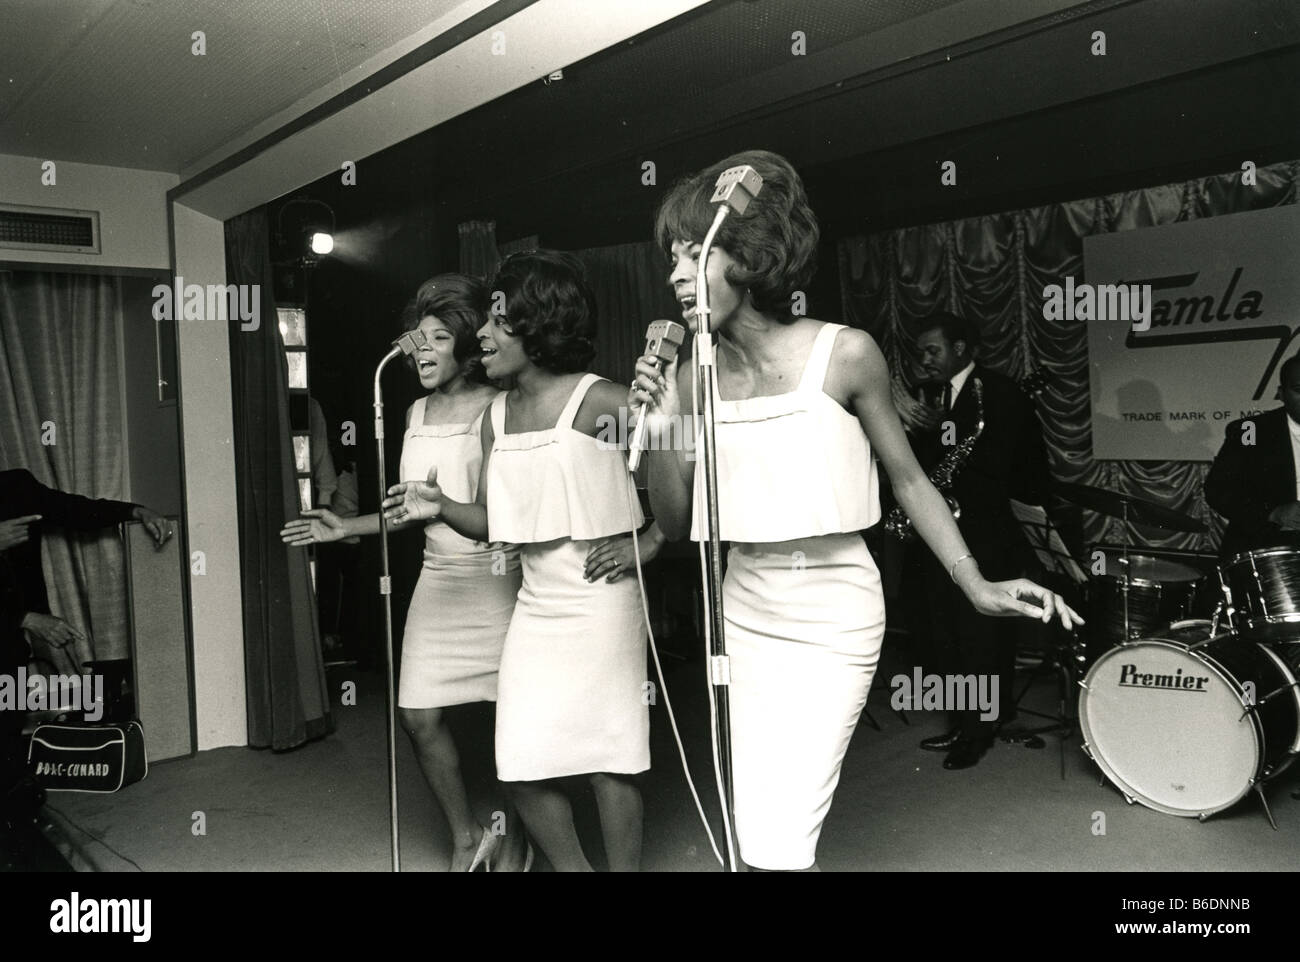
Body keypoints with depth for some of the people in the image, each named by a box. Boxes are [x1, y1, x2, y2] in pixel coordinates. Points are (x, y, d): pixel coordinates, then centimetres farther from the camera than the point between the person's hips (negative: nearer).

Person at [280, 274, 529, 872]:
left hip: (497, 576, -6)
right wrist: (346, 528, 13)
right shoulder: (417, 413, 12)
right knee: (419, 714, 3)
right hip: (439, 577, 6)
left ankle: (512, 836, 26)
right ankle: (466, 838, 23)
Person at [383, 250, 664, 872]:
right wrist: (440, 507, -7)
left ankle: (624, 867, 22)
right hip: (535, 605, 6)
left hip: (599, 603, -6)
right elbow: (490, 521, 11)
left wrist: (648, 544, -12)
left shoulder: (598, 401, -11)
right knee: (521, 763, 7)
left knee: (607, 756, 3)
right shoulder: (497, 415, 9)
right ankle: (570, 866, 28)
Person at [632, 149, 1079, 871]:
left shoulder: (845, 354, -13)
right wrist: (661, 428, -13)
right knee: (757, 835, 15)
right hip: (746, 613, 5)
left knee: (779, 847, -6)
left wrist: (978, 586, -7)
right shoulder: (690, 374, -2)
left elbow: (908, 478, -1)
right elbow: (677, 521, 2)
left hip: (834, 615, -4)